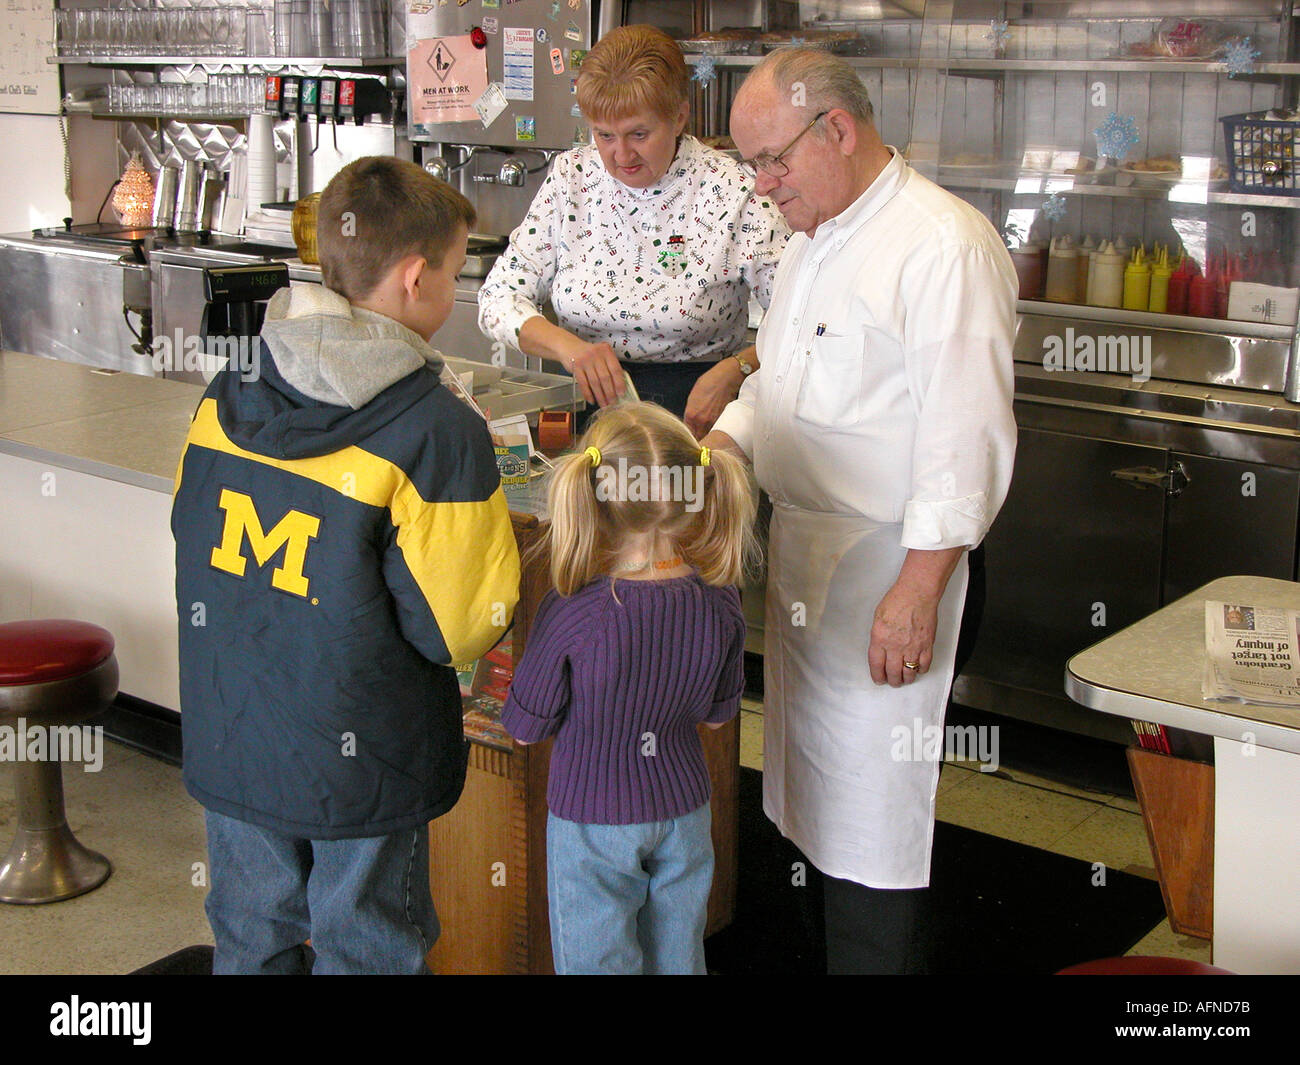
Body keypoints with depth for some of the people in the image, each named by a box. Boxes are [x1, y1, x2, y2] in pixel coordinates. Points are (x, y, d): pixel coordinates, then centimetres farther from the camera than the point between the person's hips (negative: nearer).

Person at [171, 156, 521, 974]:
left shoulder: (228, 396, -3)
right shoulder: (438, 432, -21)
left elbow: (191, 537, 9)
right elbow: (457, 628, -19)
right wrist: (504, 552, 1)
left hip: (229, 743, 5)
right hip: (357, 762, -5)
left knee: (253, 940, 23)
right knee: (365, 951, 14)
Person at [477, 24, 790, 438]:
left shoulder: (732, 192, -7)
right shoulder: (571, 178, 4)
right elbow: (498, 298, 4)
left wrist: (736, 369, -25)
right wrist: (566, 345, -16)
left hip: (693, 409, -3)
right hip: (585, 401, 3)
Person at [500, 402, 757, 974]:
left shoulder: (571, 611, -26)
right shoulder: (720, 600, -14)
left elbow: (526, 725, -13)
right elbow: (719, 711, 2)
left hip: (593, 818, -4)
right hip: (684, 808, 4)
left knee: (597, 960, 14)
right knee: (678, 957, 22)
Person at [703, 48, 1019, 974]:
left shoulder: (944, 247, -17)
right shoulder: (815, 239, 14)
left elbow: (966, 442, -21)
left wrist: (917, 592, -22)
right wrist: (712, 450, 10)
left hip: (883, 564, -9)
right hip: (800, 546, 9)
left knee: (867, 808, -2)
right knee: (811, 783, 16)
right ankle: (827, 942, 30)